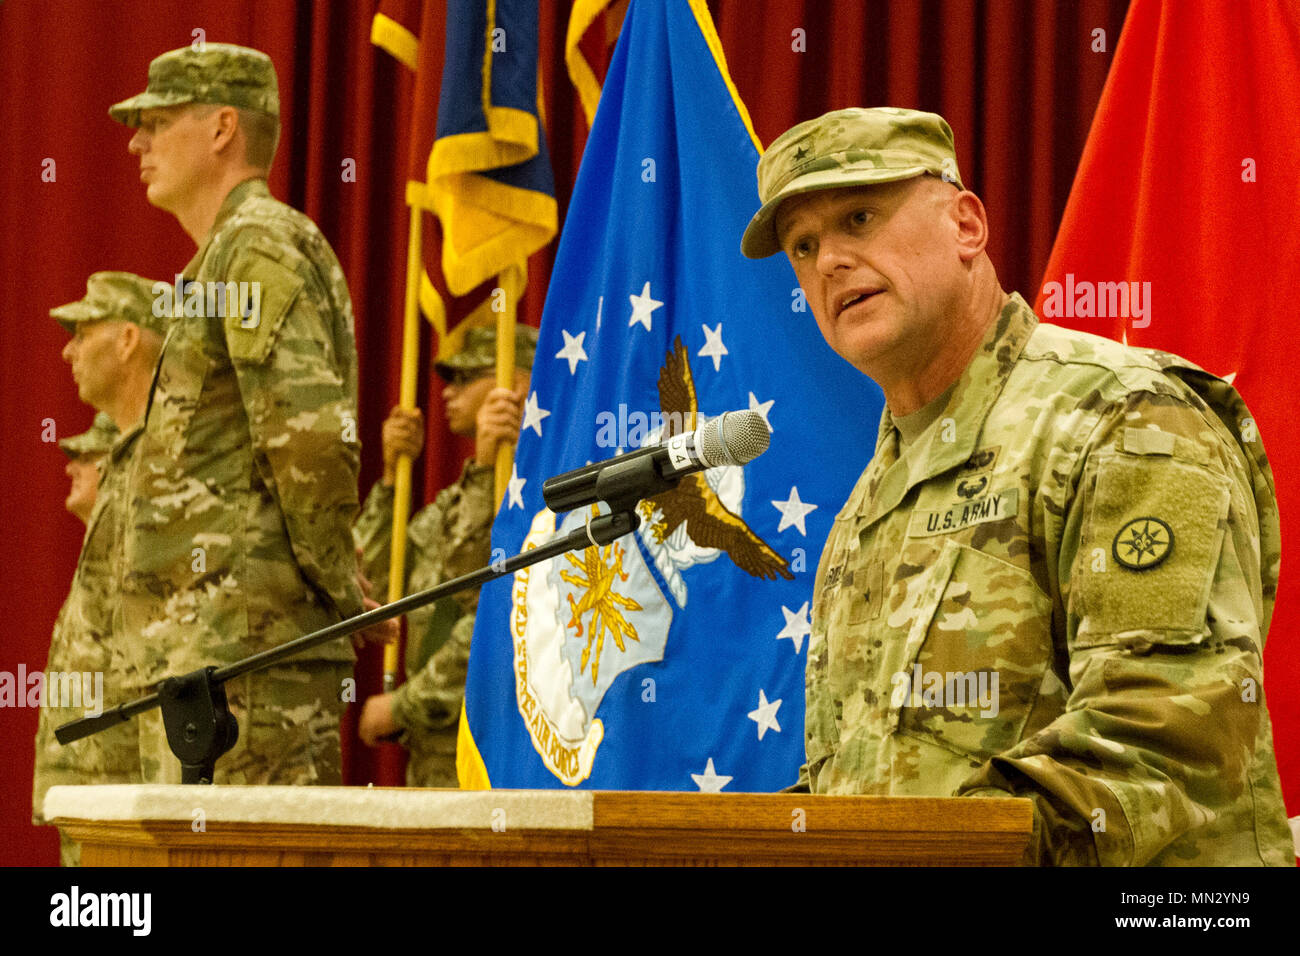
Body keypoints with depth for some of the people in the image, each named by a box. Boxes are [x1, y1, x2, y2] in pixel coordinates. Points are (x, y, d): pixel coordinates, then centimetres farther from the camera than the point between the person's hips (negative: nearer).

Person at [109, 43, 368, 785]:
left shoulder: (260, 246, -9)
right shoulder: (226, 258, 24)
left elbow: (311, 439, -19)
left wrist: (338, 590, -11)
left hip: (245, 640, -10)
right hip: (201, 641, 11)